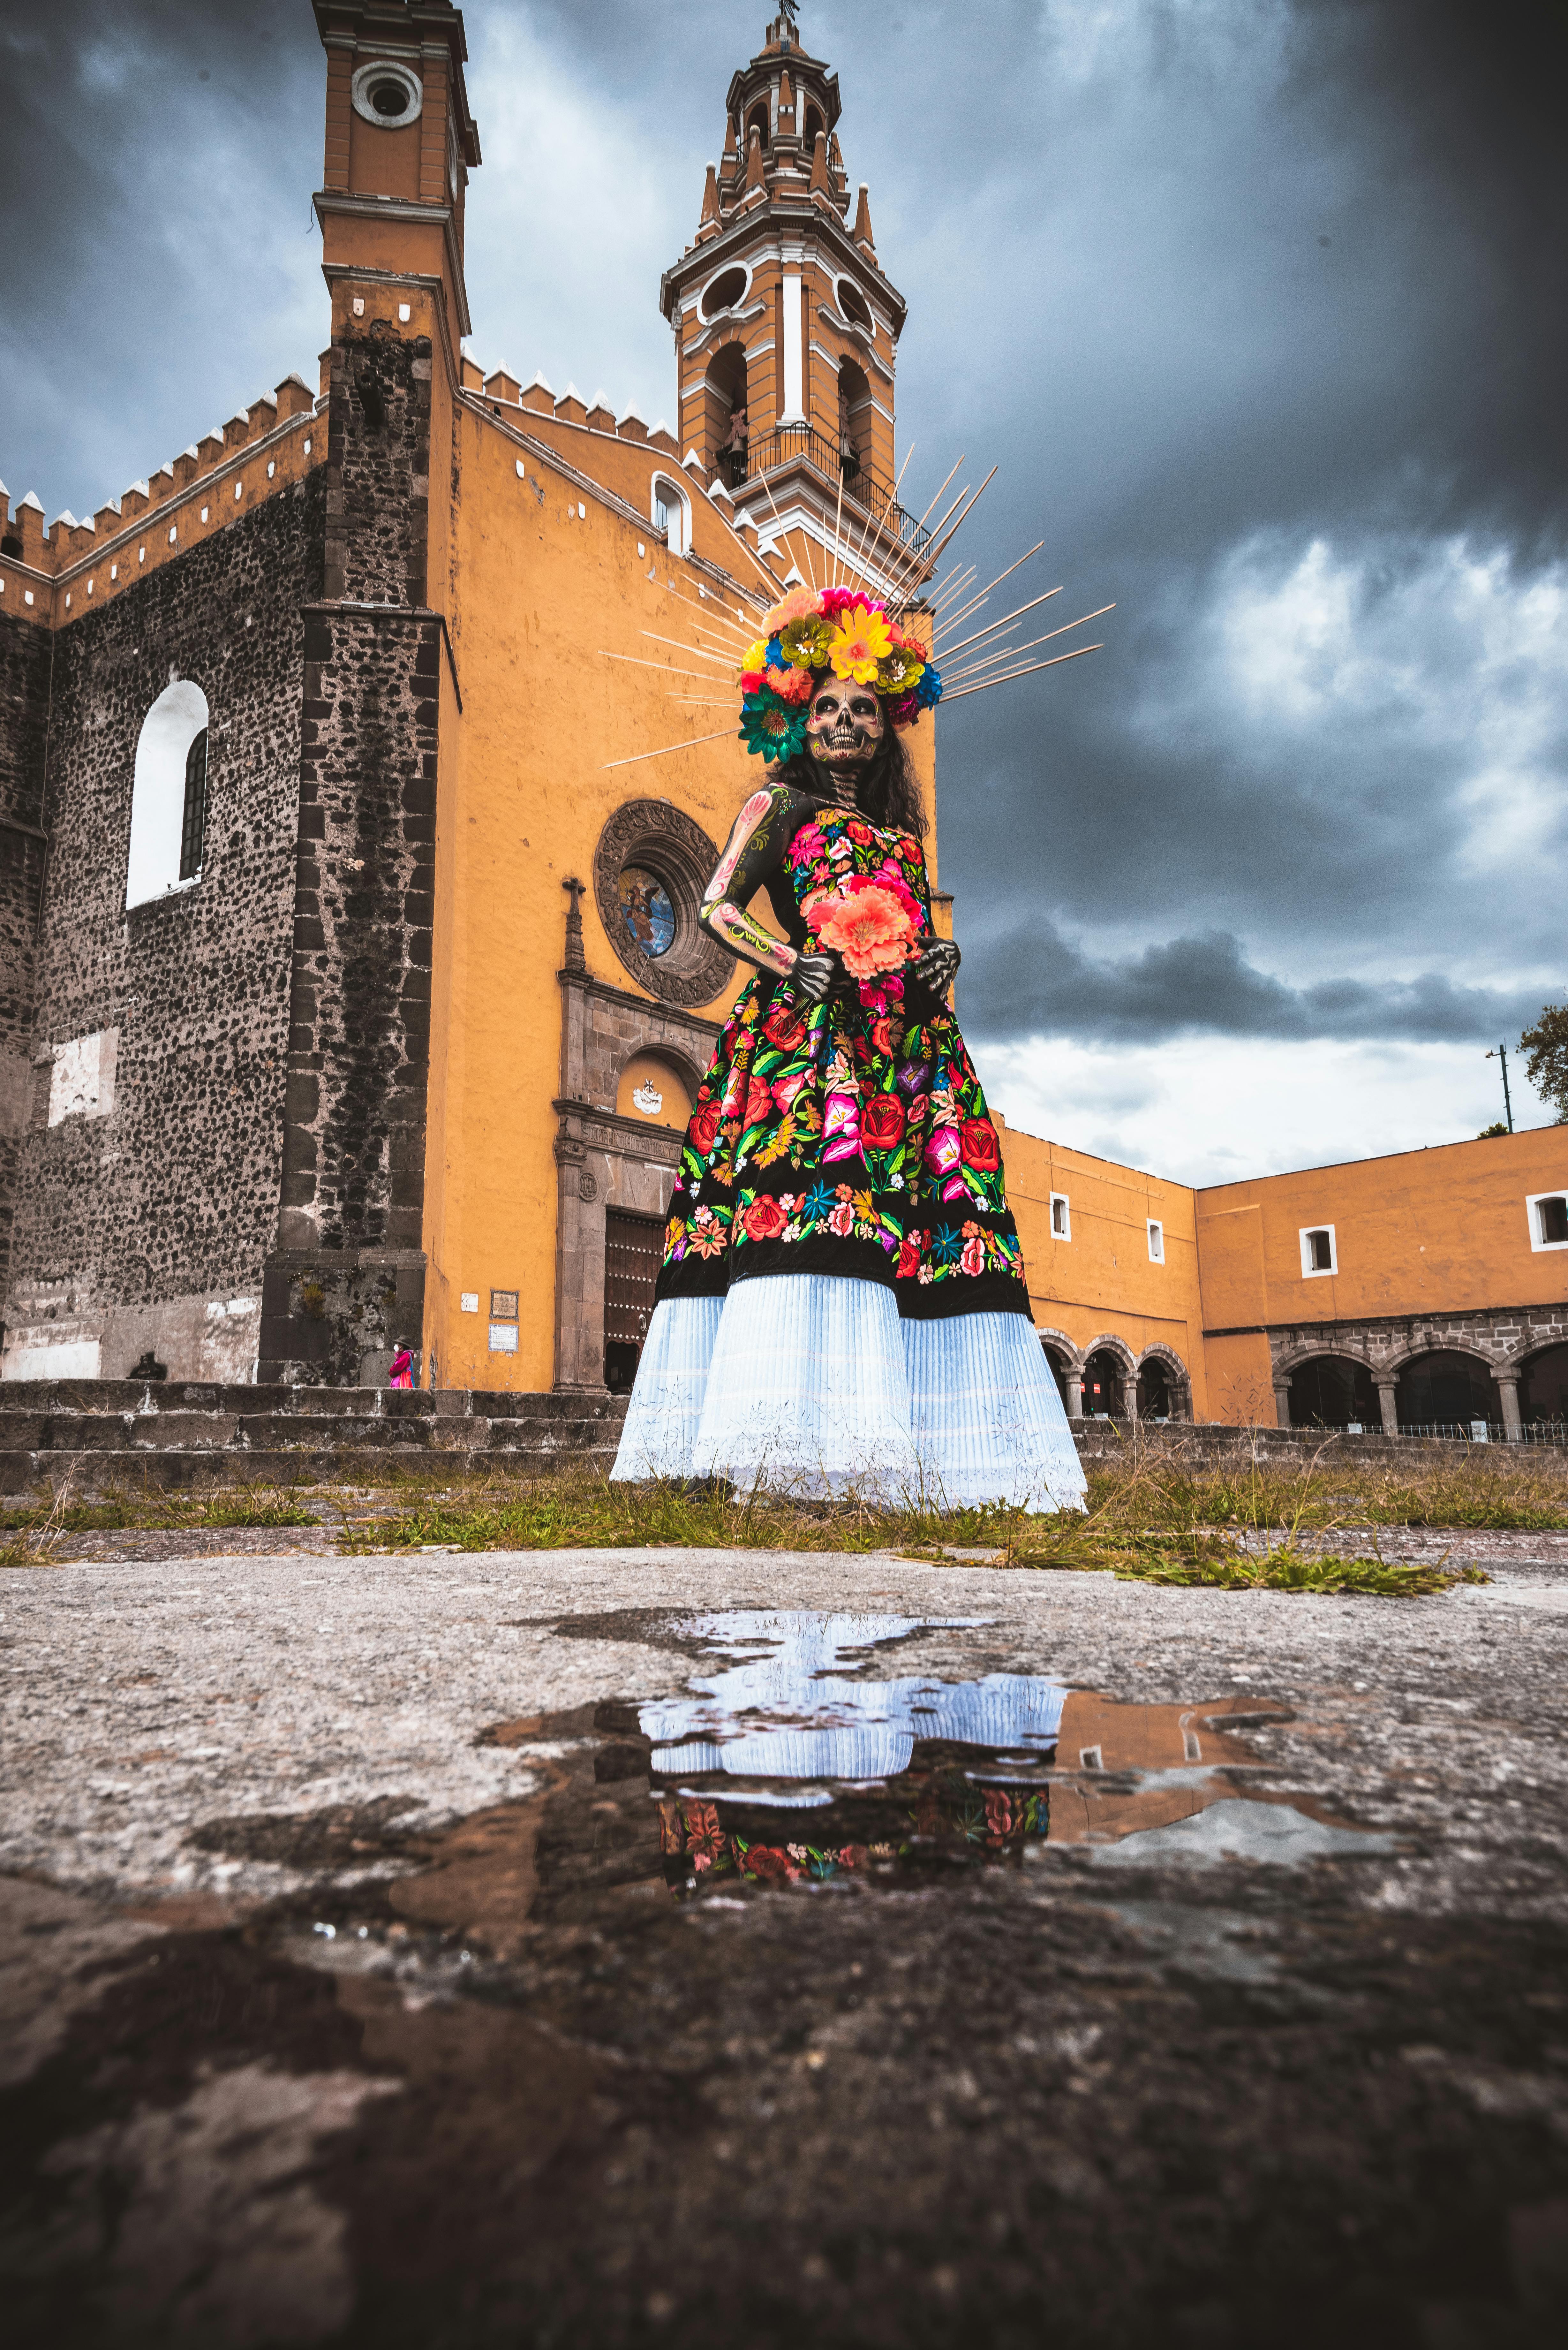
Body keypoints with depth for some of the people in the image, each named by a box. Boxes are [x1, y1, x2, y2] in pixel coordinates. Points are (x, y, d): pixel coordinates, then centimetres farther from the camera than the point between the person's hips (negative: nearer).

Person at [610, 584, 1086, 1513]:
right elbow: (719, 909, 6)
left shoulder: (903, 832, 28)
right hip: (807, 1031, -5)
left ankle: (907, 1455, -9)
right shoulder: (780, 804, 15)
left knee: (942, 1213, -9)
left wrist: (939, 961, 2)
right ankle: (791, 1445, -25)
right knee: (808, 1193, -24)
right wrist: (789, 963, -10)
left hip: (906, 1041, 5)